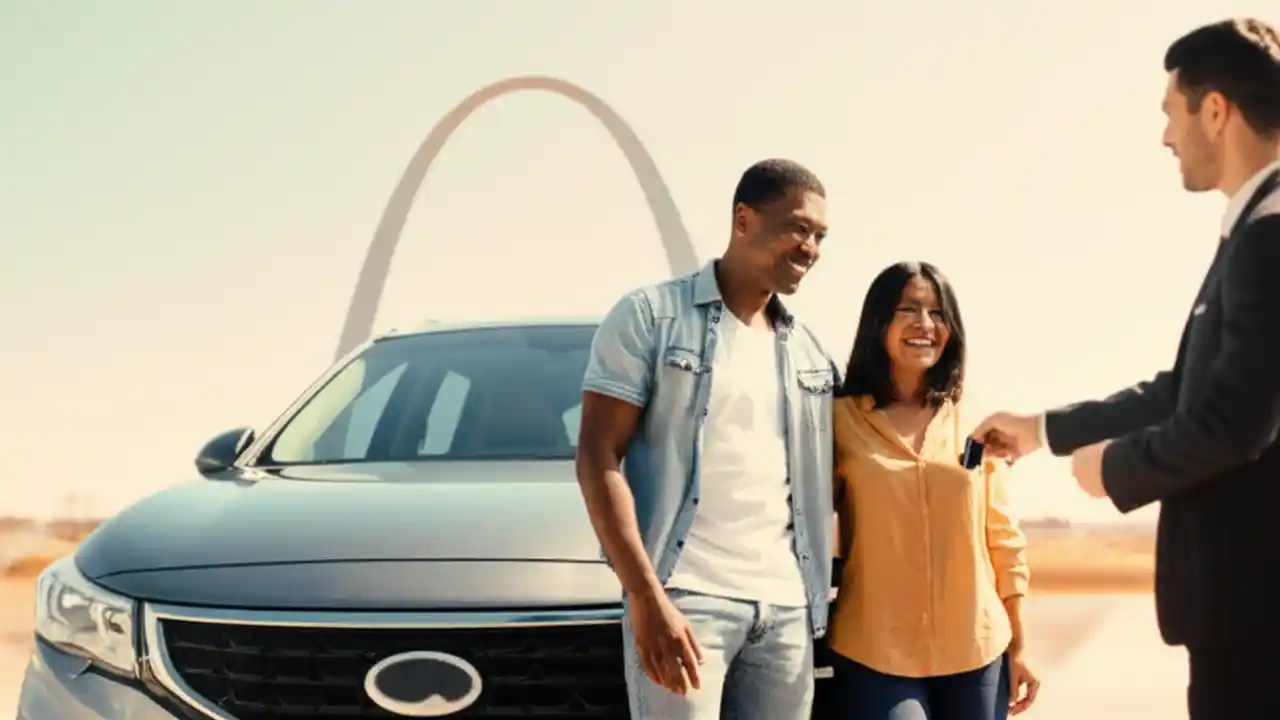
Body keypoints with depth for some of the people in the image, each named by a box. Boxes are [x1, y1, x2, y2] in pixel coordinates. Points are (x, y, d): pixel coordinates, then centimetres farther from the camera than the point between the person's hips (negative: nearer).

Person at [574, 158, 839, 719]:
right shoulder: (651, 316, 0)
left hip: (787, 604, 5)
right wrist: (647, 597, -16)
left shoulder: (808, 351, 17)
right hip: (686, 596, -5)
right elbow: (598, 459, -7)